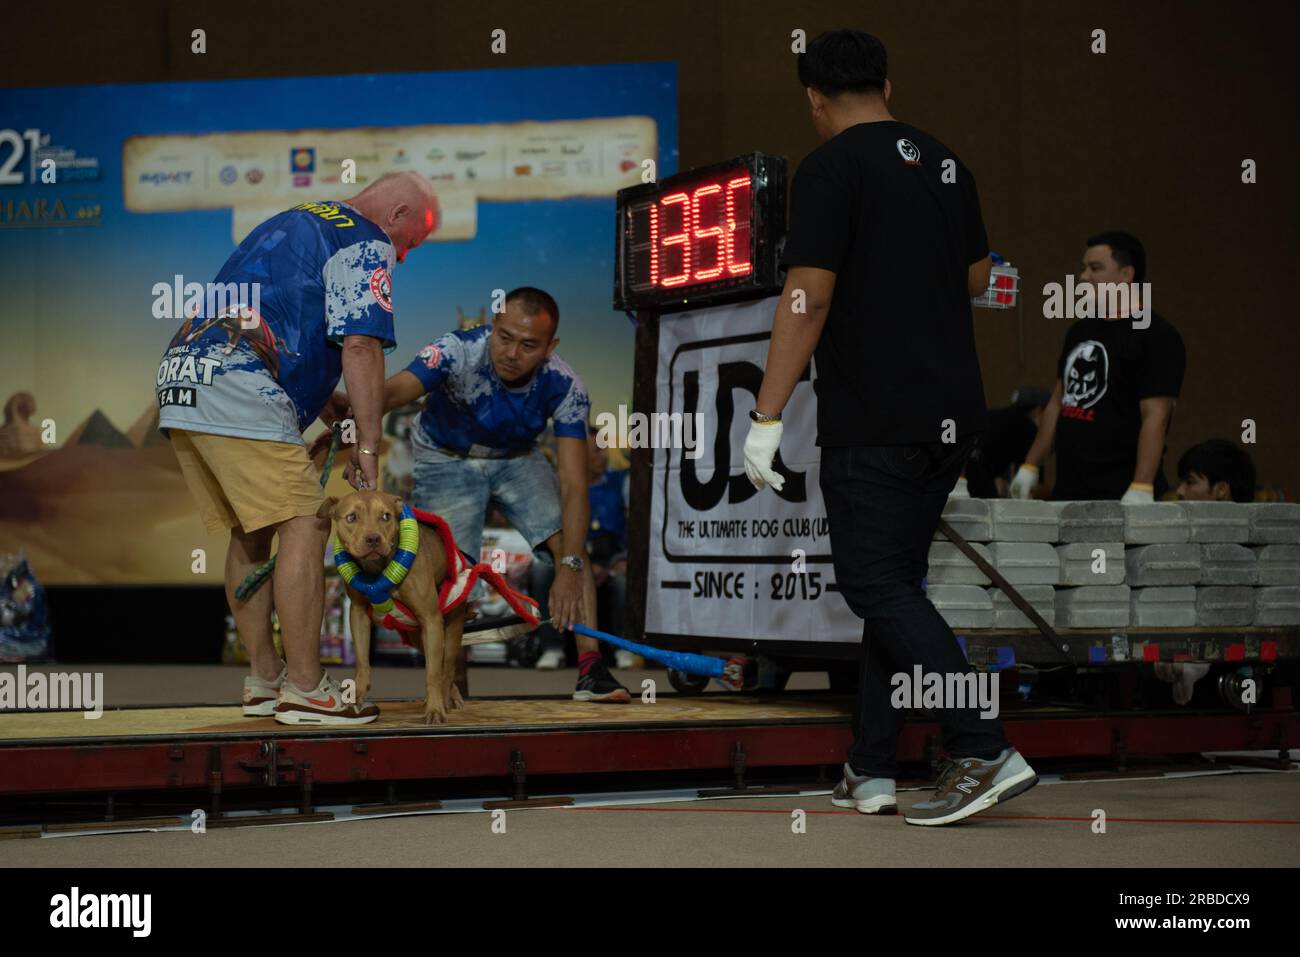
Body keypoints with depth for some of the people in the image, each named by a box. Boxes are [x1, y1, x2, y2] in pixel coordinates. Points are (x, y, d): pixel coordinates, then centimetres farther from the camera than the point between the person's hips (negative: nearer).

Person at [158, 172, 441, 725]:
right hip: (239, 390, -10)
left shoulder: (294, 222, 30)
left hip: (181, 377, 10)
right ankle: (303, 690, -9)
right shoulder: (367, 244, 2)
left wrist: (332, 412, 28)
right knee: (304, 525, -8)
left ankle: (263, 680, 20)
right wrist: (367, 446, -6)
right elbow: (360, 347, -10)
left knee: (250, 535, 16)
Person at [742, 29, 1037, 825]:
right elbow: (977, 279, 22)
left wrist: (767, 417, -15)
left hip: (873, 422, -7)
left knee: (879, 586, -5)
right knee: (895, 583, 13)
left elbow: (808, 298, -16)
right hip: (952, 414, 8)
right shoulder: (944, 163, 12)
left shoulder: (831, 168, -9)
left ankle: (986, 754, -14)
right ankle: (871, 772, 15)